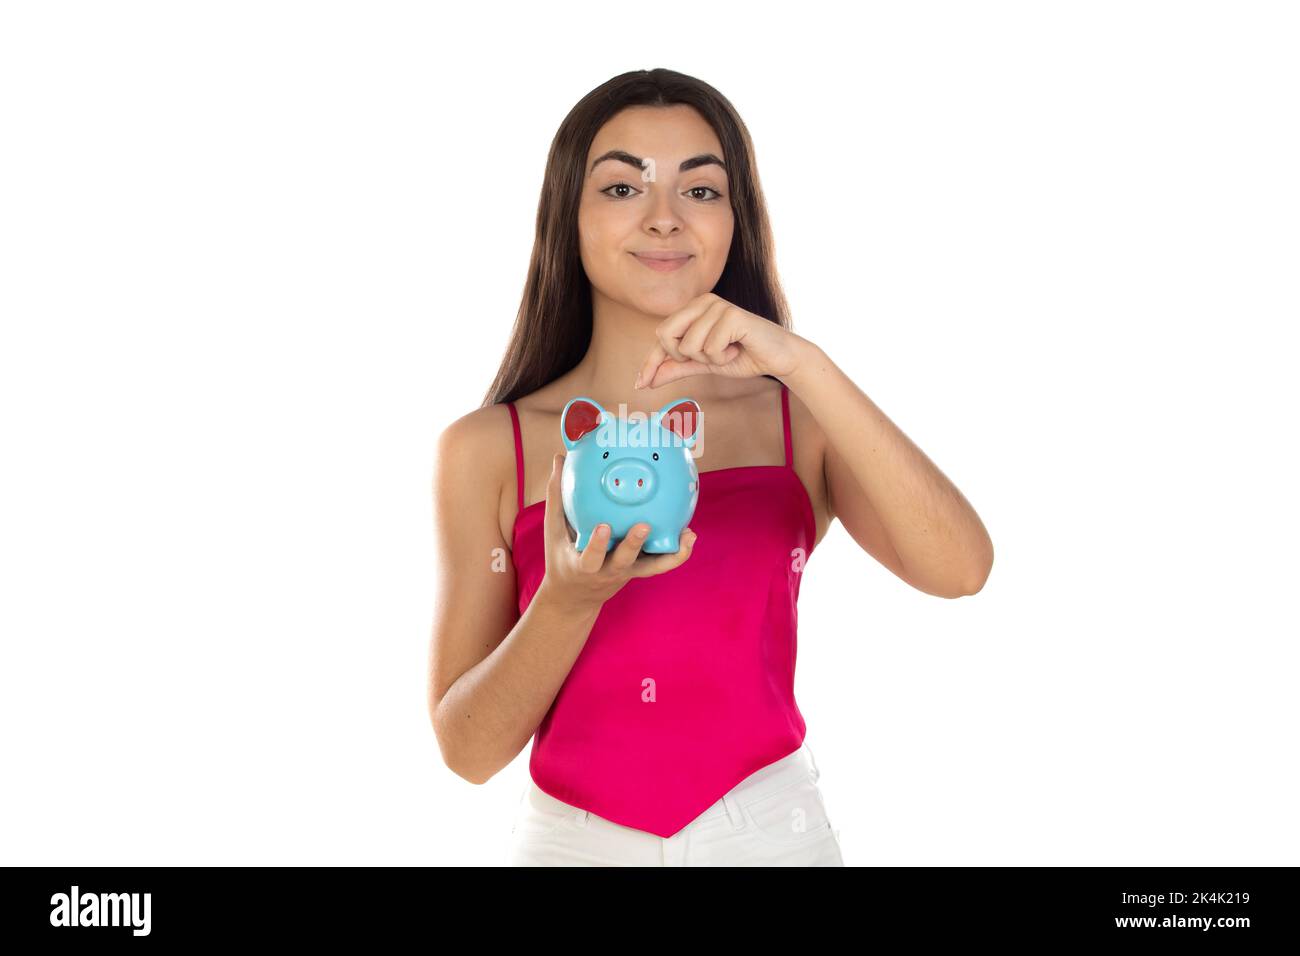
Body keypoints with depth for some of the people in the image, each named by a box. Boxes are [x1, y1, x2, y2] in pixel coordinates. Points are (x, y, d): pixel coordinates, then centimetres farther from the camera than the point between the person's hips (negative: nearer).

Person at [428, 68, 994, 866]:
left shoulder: (800, 418, -2)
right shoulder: (486, 449, -5)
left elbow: (961, 570, -19)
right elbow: (469, 748, -7)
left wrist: (801, 362, -24)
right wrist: (573, 596, -24)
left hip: (772, 831, 1)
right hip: (574, 838, 0)